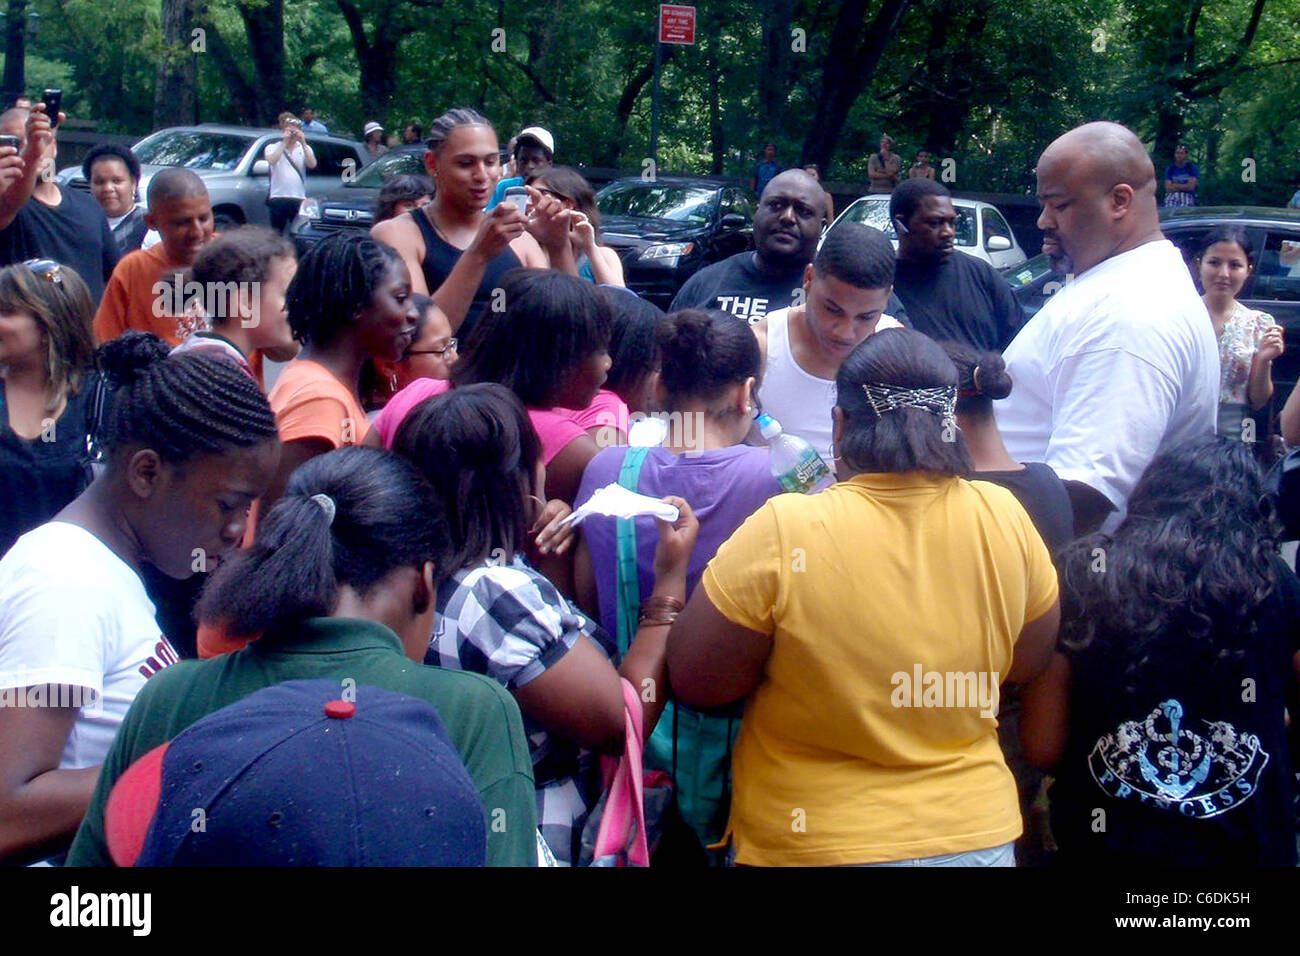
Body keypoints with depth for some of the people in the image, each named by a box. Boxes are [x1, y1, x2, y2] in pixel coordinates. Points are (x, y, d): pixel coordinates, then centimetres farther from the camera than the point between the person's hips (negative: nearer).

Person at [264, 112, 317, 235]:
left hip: (299, 198, 1)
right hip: (278, 198, -1)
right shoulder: (273, 147, 9)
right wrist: (284, 142, -11)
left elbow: (312, 165, -4)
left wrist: (303, 143, -8)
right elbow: (272, 160, -13)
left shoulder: (304, 148, 13)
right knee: (276, 234, 1)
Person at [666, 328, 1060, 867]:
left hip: (808, 842, -2)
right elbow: (1028, 664, 6)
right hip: (976, 834, 3)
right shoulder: (1004, 518, -10)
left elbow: (694, 684, -12)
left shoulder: (782, 532, -21)